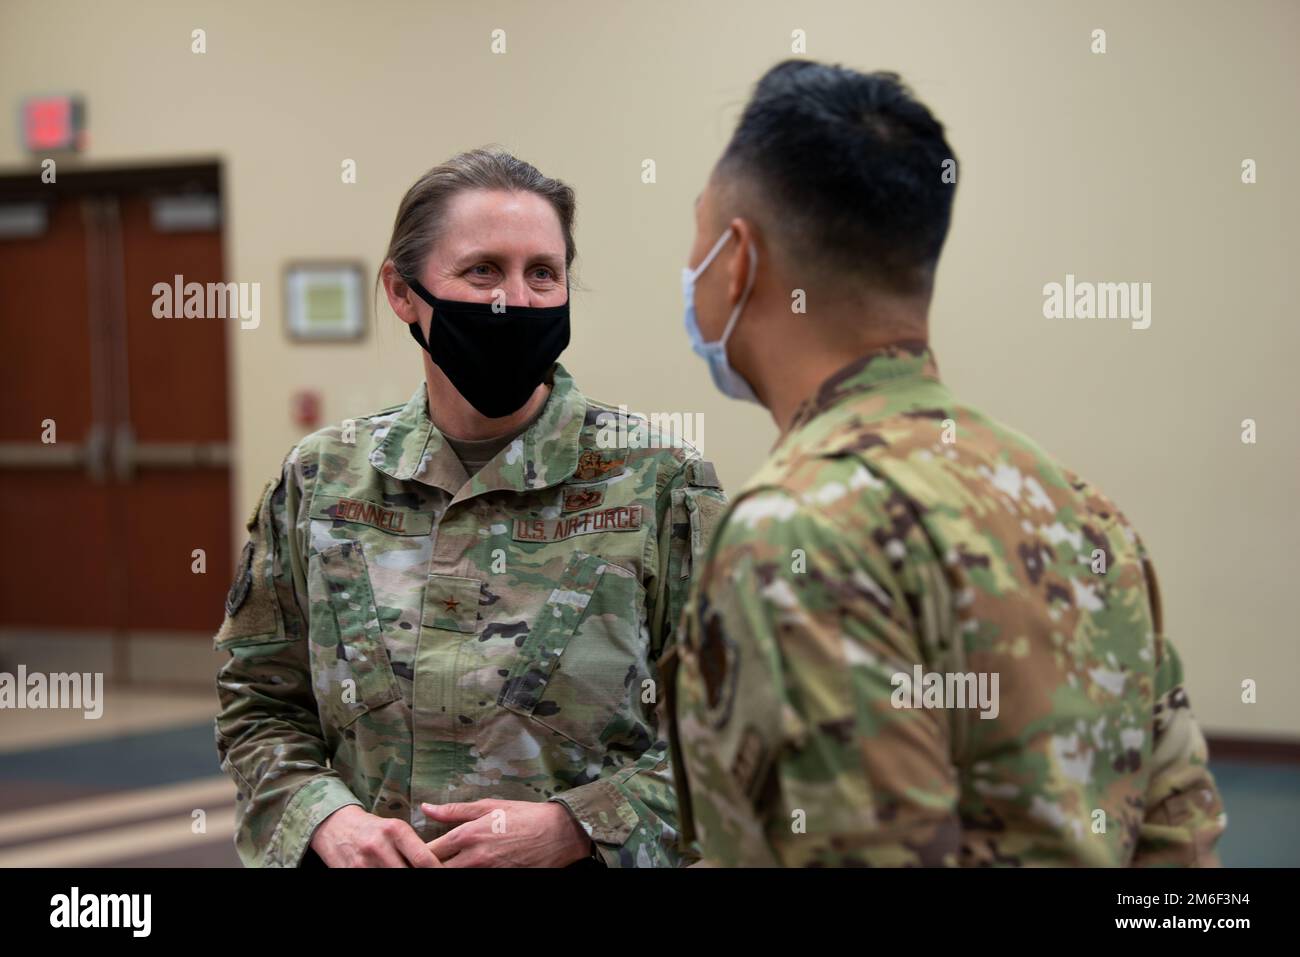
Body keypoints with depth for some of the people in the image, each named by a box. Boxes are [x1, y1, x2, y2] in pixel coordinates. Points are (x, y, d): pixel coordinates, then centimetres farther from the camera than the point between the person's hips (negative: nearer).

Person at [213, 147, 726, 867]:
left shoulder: (660, 483, -10)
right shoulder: (320, 481, -2)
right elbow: (257, 705, 5)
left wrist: (576, 826, -21)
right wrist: (325, 818, -13)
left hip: (578, 861, -2)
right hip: (368, 858, 2)